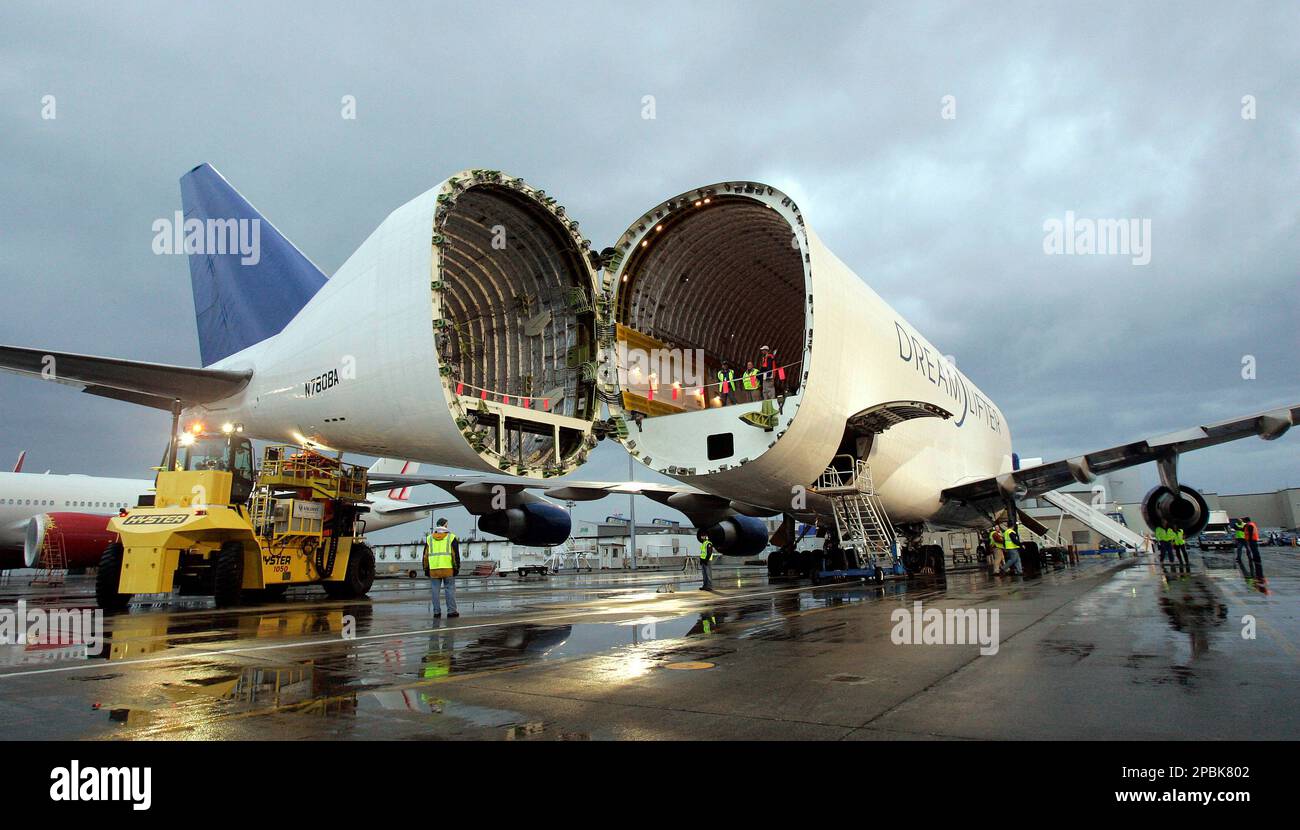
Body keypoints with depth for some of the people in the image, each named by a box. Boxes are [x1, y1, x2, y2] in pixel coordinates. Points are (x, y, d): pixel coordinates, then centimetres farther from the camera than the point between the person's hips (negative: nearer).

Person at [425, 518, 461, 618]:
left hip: (434, 569, 3)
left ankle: (436, 612, 7)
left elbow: (425, 555, 11)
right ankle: (451, 611, 0)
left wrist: (426, 569, 15)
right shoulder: (451, 538, 1)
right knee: (450, 589, 1)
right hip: (448, 569, -3)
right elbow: (455, 554, -4)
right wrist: (456, 567, -1)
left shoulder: (429, 538, 11)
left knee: (435, 590, 6)